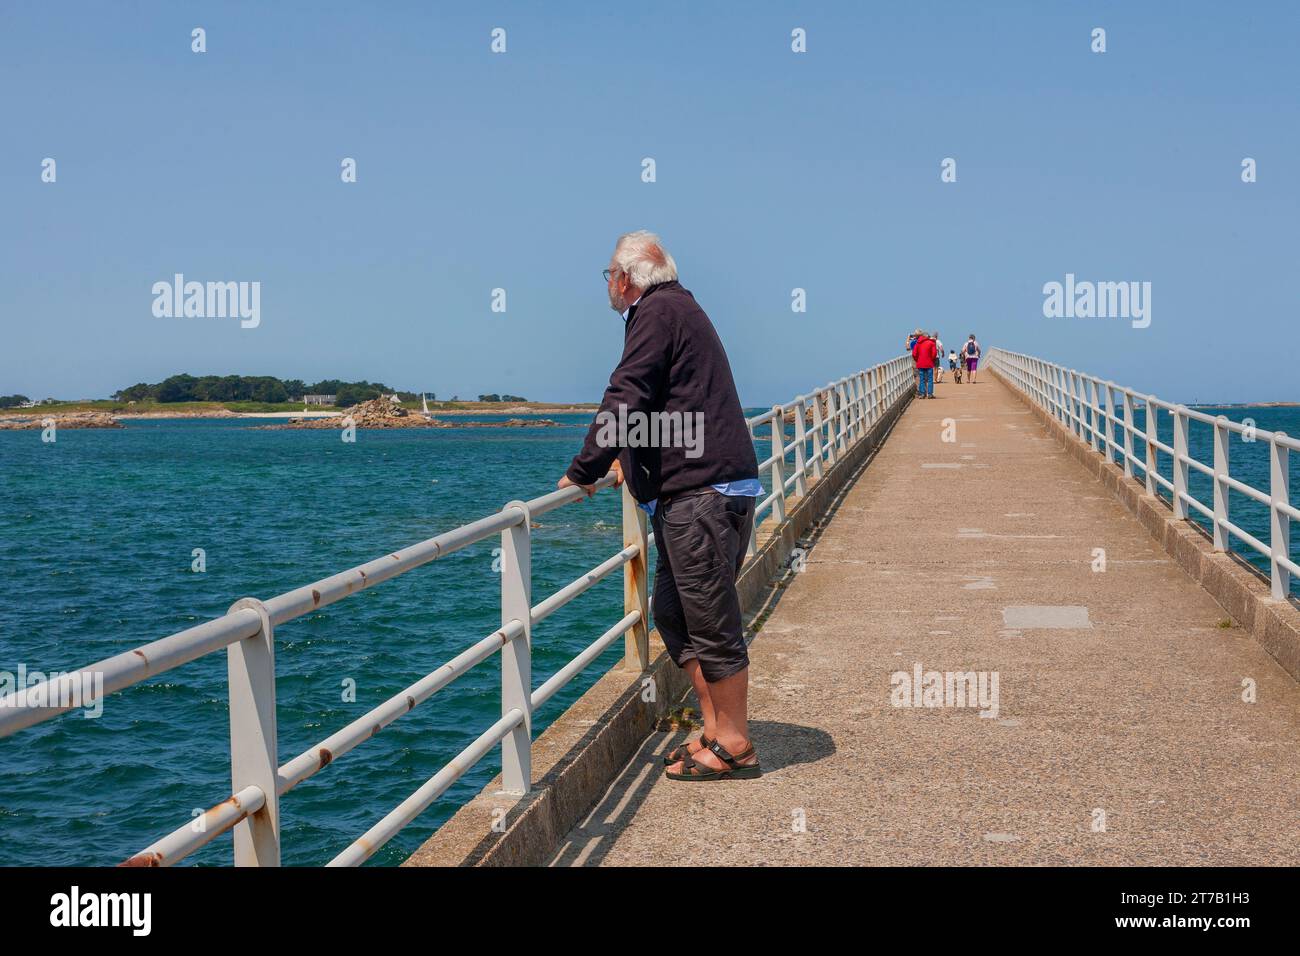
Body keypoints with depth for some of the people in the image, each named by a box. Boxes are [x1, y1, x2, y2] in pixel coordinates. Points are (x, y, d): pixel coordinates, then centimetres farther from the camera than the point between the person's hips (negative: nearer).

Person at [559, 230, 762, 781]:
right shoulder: (679, 308, 23)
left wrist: (583, 472, -9)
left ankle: (734, 749, 3)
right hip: (696, 491, 11)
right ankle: (716, 731, 19)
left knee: (711, 622, -4)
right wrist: (630, 463, 36)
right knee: (673, 614, 14)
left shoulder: (658, 311, -9)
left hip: (701, 493, -11)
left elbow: (625, 400, -17)